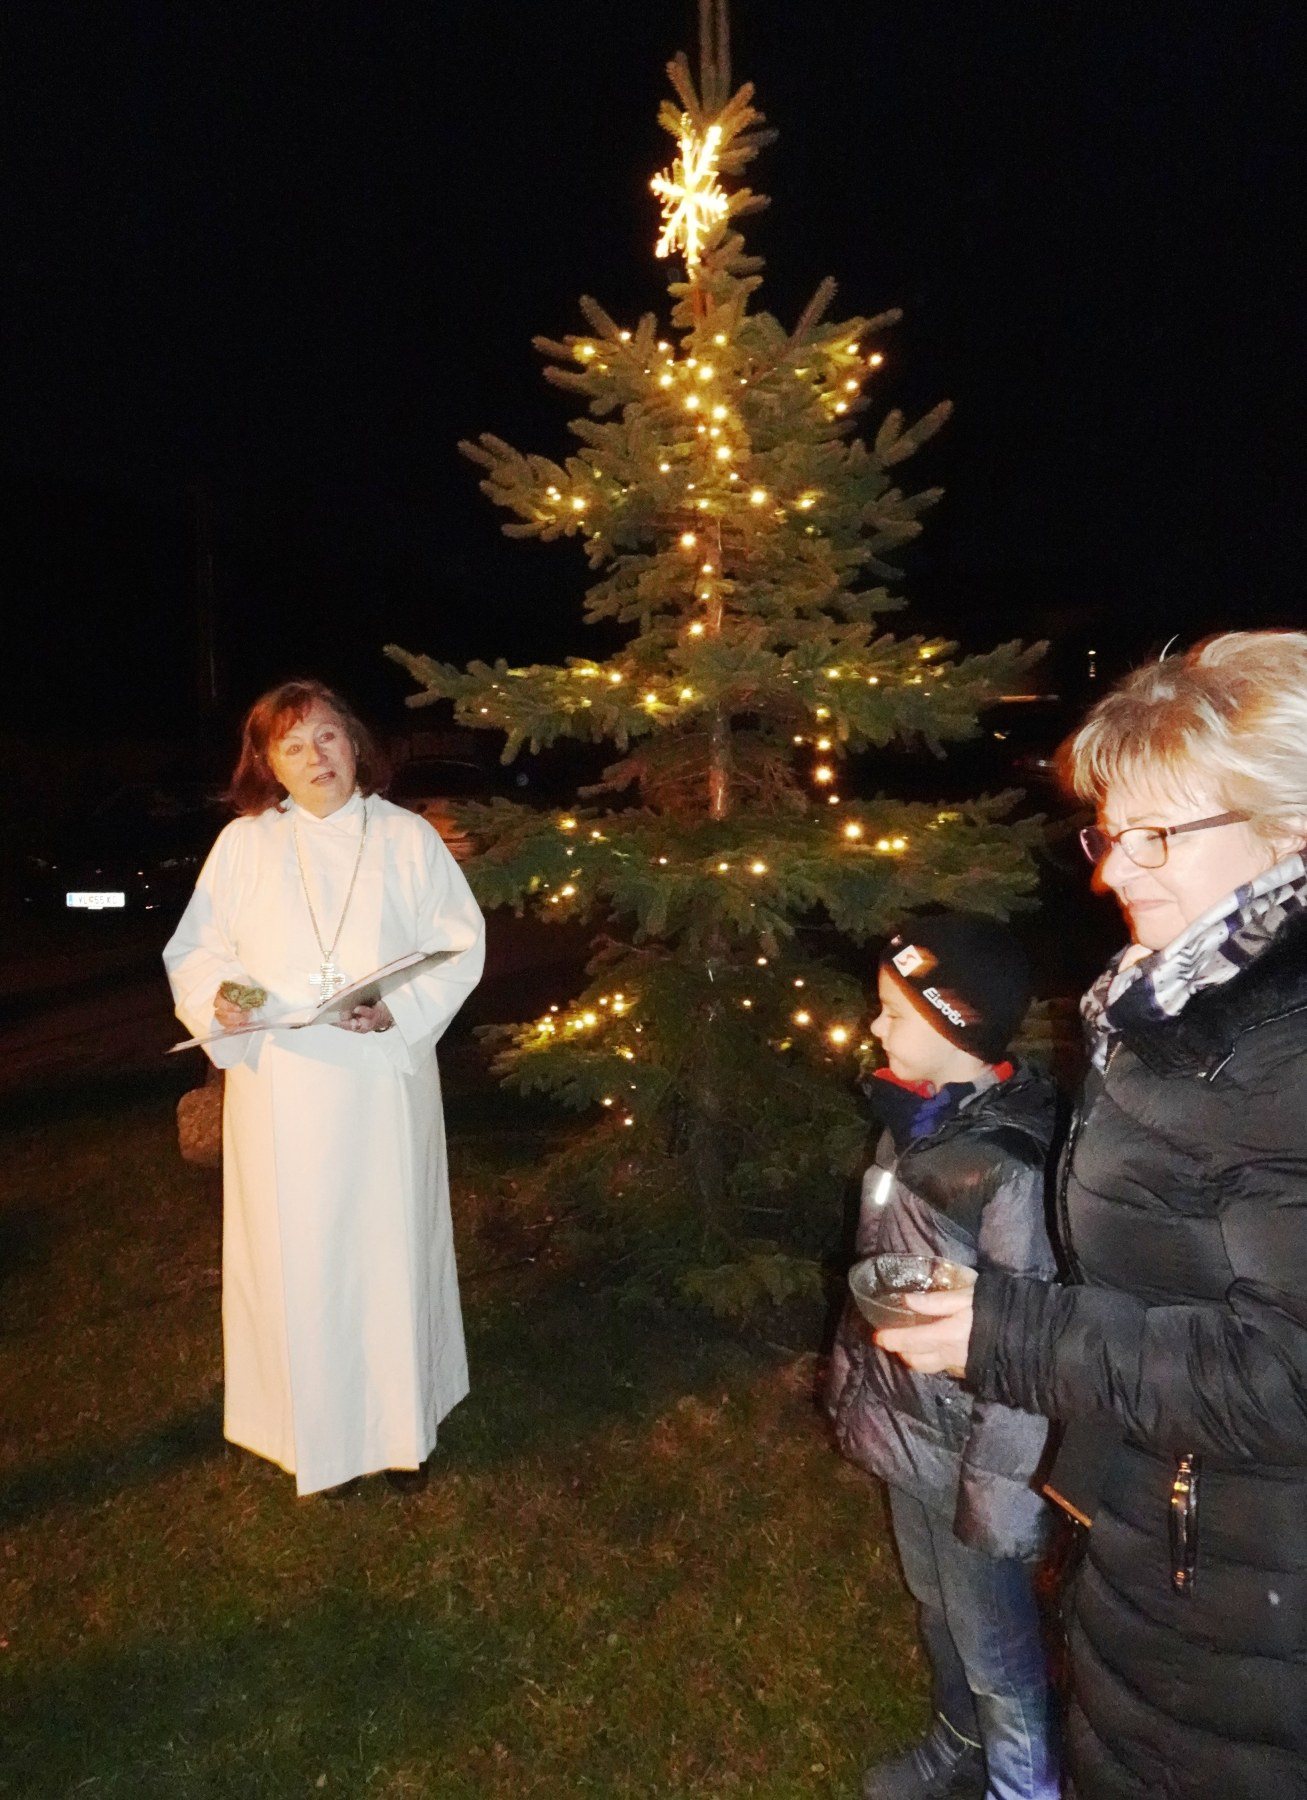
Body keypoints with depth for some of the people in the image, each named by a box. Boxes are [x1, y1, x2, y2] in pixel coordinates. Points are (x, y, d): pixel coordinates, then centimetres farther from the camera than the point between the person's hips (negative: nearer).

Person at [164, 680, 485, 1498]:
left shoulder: (409, 839, 3)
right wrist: (216, 996, -13)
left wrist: (401, 1007, -13)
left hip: (384, 1083, 0)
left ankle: (397, 1422, 26)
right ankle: (309, 1428, 25)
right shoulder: (243, 845, 5)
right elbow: (193, 951, 8)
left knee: (389, 1245, 7)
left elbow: (462, 945, 3)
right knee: (292, 1253, 6)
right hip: (279, 1088, 1)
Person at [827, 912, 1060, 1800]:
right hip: (908, 1432, 8)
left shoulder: (1009, 1161, -28)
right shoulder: (913, 1123, -1)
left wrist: (1002, 1483, -20)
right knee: (938, 1608, 28)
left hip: (967, 1453, -8)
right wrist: (854, 1383, 16)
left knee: (994, 1643, 14)